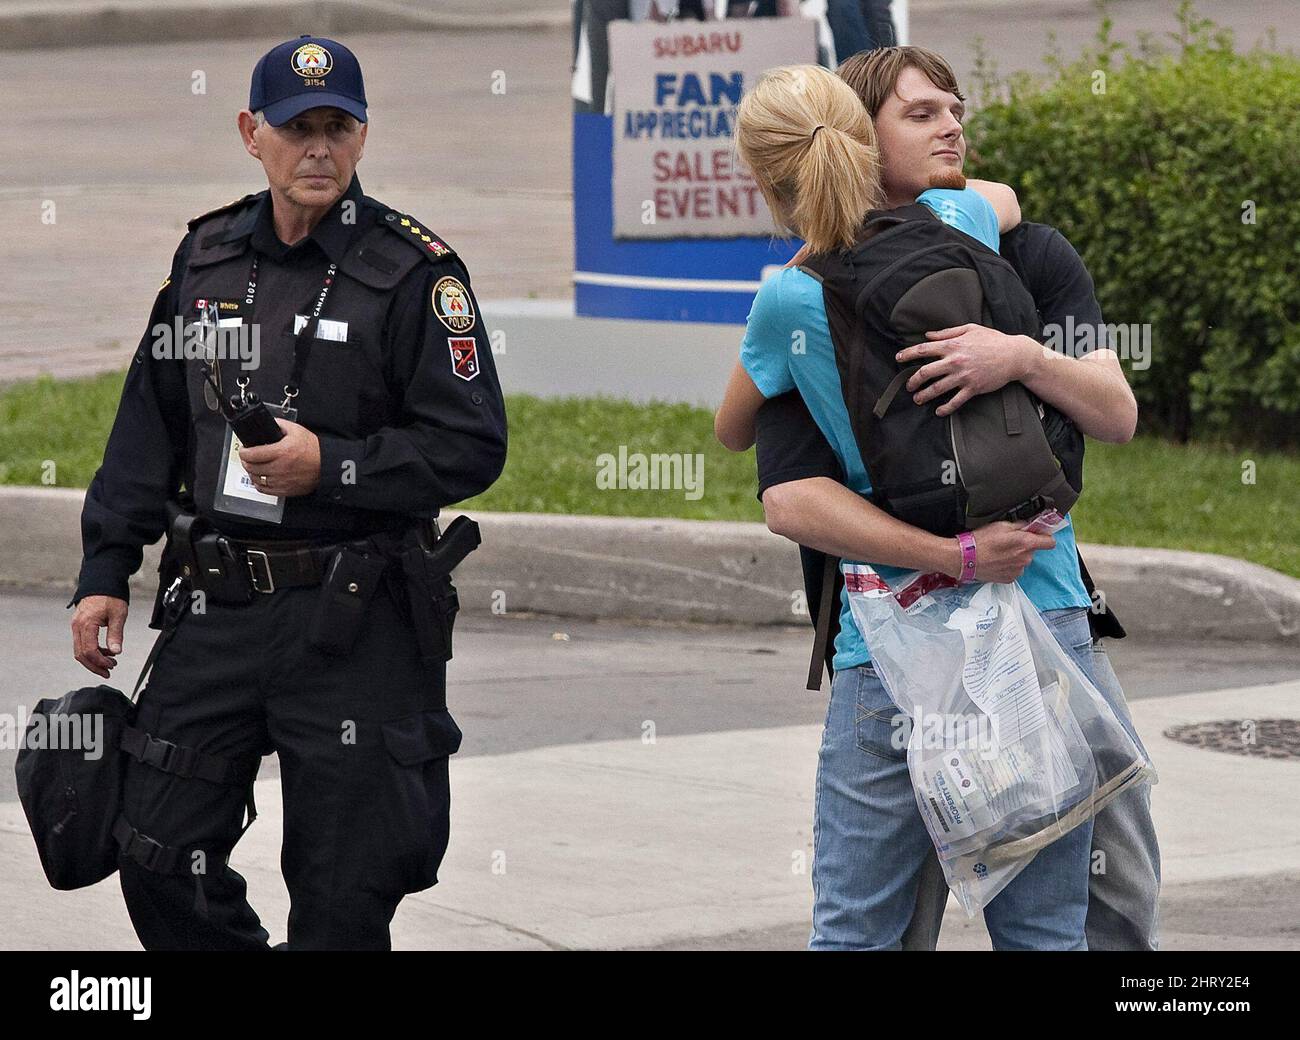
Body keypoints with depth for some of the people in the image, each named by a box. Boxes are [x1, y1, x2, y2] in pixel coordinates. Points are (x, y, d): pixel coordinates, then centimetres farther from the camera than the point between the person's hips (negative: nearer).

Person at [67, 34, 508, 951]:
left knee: (343, 893, 0)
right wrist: (105, 573, 12)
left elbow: (472, 448, -10)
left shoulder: (413, 271, -6)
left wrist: (330, 465, -19)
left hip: (354, 624, -5)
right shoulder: (208, 256, 10)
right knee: (159, 859, 5)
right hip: (214, 606, 5)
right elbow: (149, 428, 16)